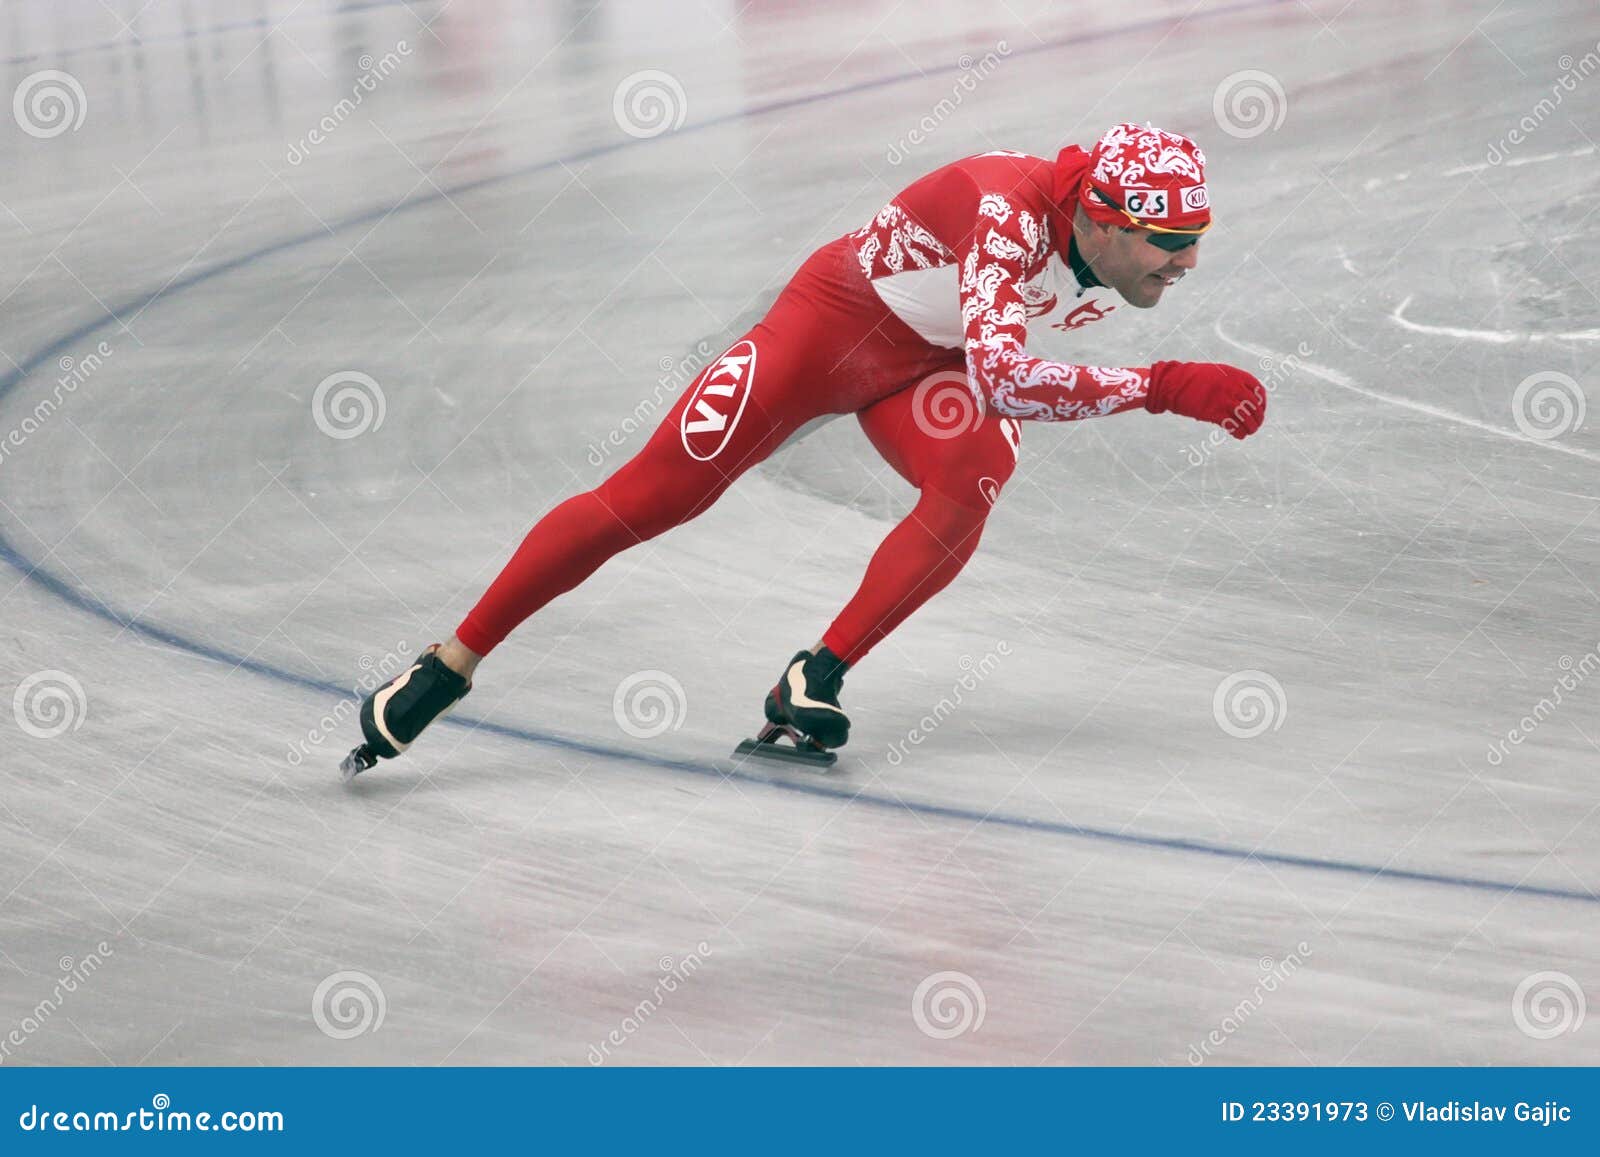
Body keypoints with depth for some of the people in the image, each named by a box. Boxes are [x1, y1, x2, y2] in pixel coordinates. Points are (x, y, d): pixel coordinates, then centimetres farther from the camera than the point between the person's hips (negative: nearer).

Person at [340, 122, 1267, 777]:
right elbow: (1002, 376, -46)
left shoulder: (1114, 261, -12)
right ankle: (450, 667, -3)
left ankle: (815, 680, -16)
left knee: (973, 485, -26)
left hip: (935, 362, 6)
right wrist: (1163, 388, -46)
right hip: (839, 316, -6)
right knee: (650, 496, -11)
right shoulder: (1013, 209, -35)